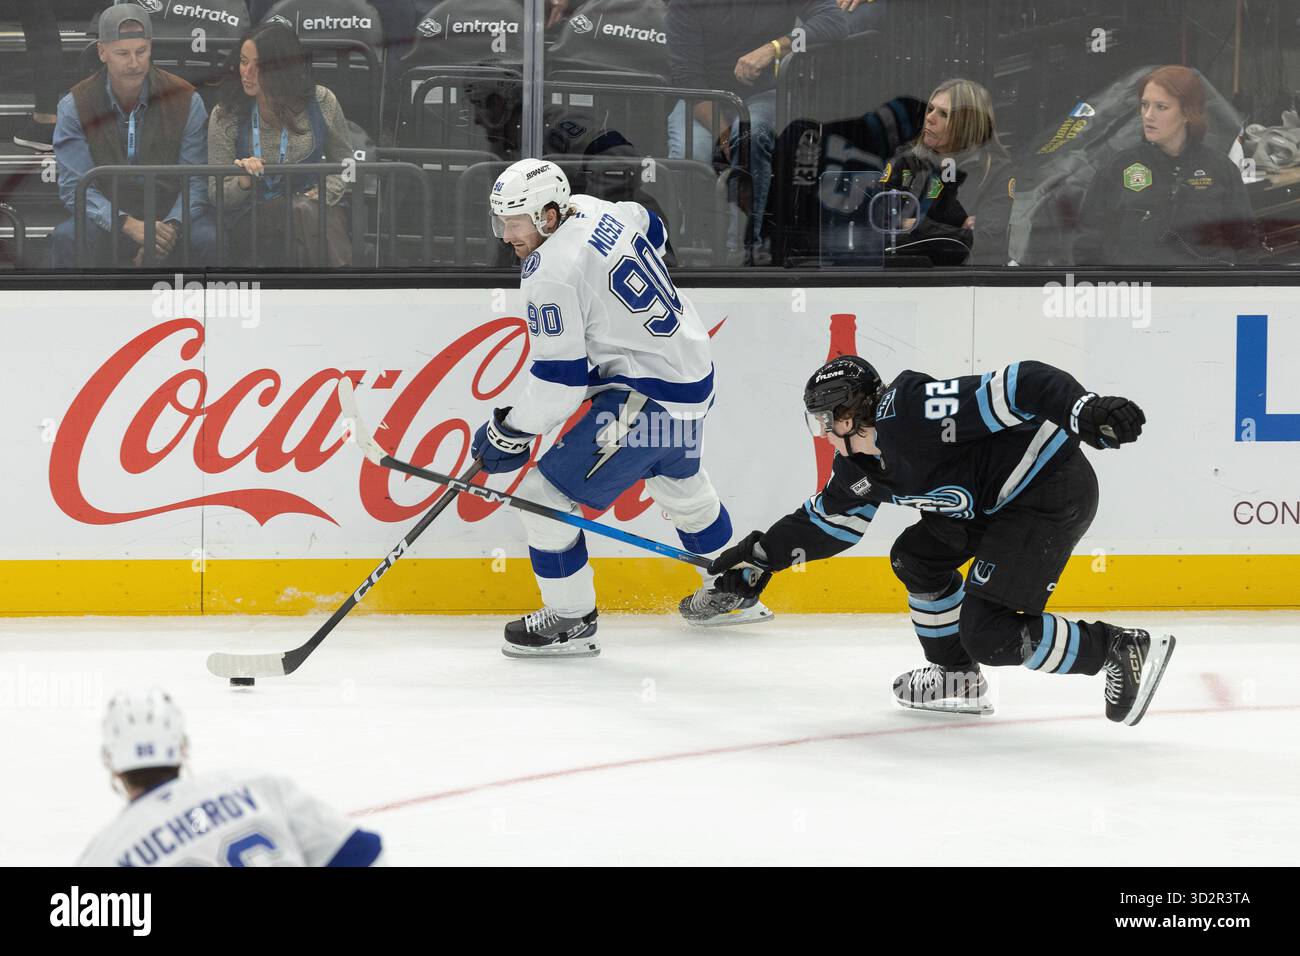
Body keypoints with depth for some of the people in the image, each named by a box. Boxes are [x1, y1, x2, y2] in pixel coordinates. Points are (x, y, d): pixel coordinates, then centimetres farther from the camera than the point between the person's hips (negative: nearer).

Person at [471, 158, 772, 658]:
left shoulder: (550, 275, -24)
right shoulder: (594, 210, 1)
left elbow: (559, 378, -23)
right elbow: (653, 231, 24)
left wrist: (510, 433, -13)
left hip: (648, 399, -10)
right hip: (693, 368, 10)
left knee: (546, 493, -5)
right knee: (678, 483, 34)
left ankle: (570, 621, 4)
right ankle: (734, 593, 51)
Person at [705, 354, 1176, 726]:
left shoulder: (910, 411, -22)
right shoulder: (858, 465, 9)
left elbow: (1014, 388, -29)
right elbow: (830, 518, 27)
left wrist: (1088, 411, -40)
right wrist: (761, 555, 25)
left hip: (1051, 493, -10)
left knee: (987, 633, -14)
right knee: (916, 556, 18)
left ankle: (1122, 650, -10)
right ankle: (957, 679, 28)